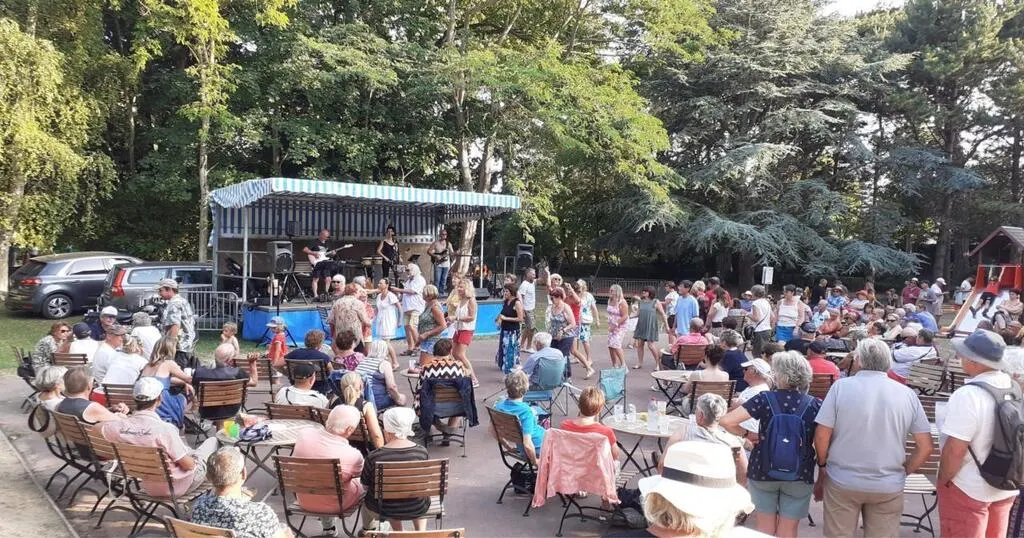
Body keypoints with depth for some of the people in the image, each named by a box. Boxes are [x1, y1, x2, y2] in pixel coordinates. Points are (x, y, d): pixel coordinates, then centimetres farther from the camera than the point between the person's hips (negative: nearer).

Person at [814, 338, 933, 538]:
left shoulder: (841, 386, -9)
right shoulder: (907, 394, -1)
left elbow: (821, 436, -9)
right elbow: (925, 446, 0)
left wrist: (823, 465, 7)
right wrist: (903, 471, 13)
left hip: (842, 482, -2)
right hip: (889, 486, 2)